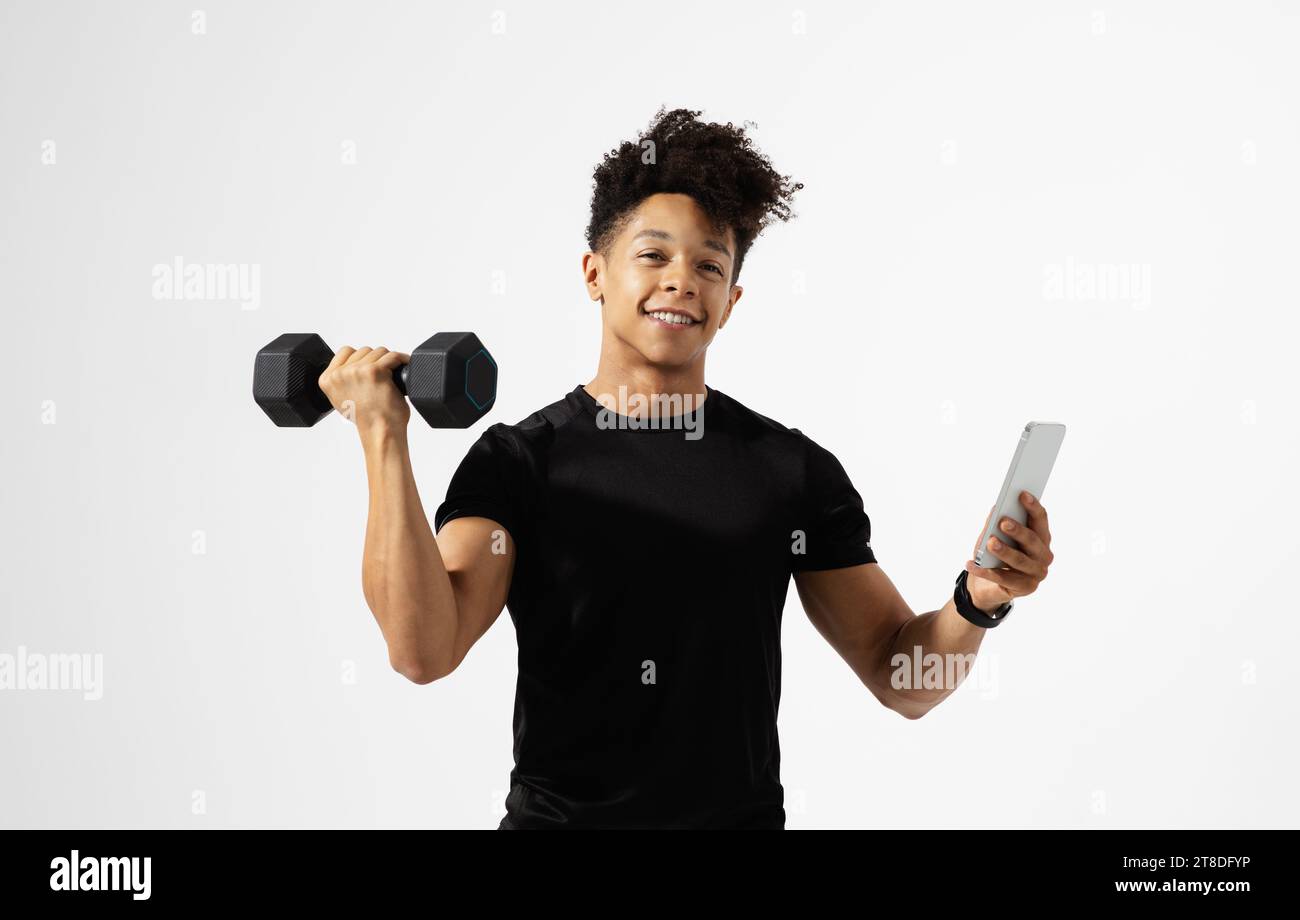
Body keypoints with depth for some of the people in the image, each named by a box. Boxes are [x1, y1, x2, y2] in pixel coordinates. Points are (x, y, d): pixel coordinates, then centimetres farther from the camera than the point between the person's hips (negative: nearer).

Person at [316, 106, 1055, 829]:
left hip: (744, 812, 2)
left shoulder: (797, 470, 2)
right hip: (561, 813, -1)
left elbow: (904, 680, 2)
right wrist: (384, 439, -22)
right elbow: (424, 650, -18)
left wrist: (978, 601, -16)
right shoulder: (518, 461, -4)